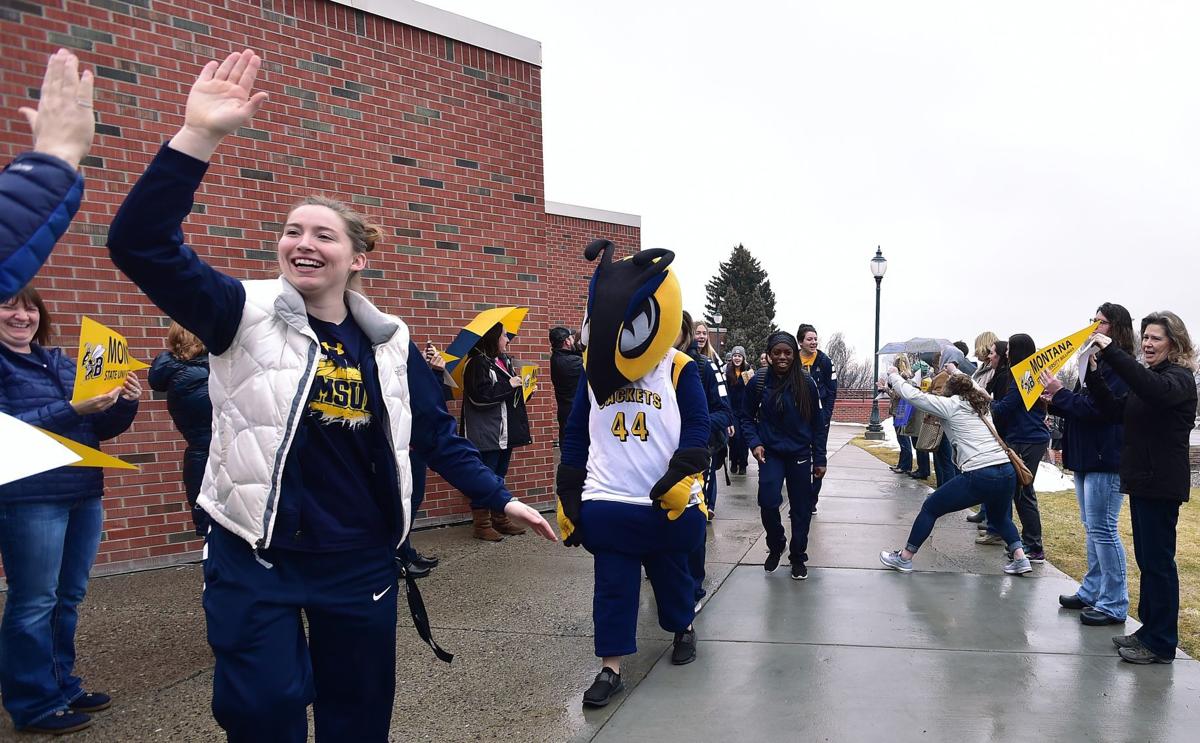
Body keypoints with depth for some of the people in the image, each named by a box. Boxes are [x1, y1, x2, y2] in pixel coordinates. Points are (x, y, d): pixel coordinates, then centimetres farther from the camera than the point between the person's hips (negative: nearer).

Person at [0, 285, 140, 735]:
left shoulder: (59, 362, 13)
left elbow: (99, 428, 15)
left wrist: (123, 403, -5)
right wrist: (73, 411, -25)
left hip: (84, 494, 6)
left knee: (68, 598, 14)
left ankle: (62, 685, 27)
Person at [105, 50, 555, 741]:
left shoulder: (390, 343, 2)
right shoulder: (246, 315, -7)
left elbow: (437, 435, 7)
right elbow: (141, 243, -19)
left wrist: (500, 496, 1)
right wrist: (199, 137, -29)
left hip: (361, 558, 3)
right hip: (257, 553, -3)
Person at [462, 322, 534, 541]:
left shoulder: (505, 361, 15)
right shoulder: (478, 363, -13)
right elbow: (480, 396, -22)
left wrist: (518, 382, 9)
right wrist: (509, 385, -17)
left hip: (505, 432, 9)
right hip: (486, 434, -9)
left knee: (499, 477, 15)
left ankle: (500, 520, 24)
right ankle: (481, 525, 6)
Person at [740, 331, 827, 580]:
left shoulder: (806, 383, -6)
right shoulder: (759, 382, -6)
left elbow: (817, 424, 1)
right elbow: (747, 417, 5)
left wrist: (820, 459, 1)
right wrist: (754, 442, -11)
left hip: (800, 455, 1)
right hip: (771, 453, -1)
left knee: (801, 508, 8)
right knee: (768, 501, -16)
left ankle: (798, 557, 28)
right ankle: (775, 546, 13)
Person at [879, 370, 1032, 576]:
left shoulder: (951, 405, 3)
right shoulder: (979, 405, 21)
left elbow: (913, 395, 1)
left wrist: (893, 376, 14)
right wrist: (955, 371, 50)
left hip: (979, 476, -7)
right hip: (1008, 472, 7)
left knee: (930, 508, 10)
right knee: (1001, 517, 35)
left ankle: (904, 557, 16)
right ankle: (1020, 558, 21)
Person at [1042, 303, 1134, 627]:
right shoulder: (1097, 361, 16)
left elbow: (1096, 408, -21)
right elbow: (1079, 406, 17)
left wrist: (1060, 393, -13)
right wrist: (1056, 402, 1)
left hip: (1106, 460, -10)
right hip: (1087, 457, 10)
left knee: (1102, 530, -5)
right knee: (1092, 528, 16)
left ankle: (1114, 605, 4)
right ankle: (1092, 591, 26)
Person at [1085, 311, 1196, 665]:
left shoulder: (1179, 378, -11)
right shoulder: (1152, 377, 17)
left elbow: (1155, 391, -35)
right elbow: (1117, 410, 11)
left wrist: (1112, 352, -36)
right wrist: (1092, 374, 0)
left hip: (1162, 485, -9)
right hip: (1143, 481, 9)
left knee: (1158, 561, -3)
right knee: (1147, 559, 15)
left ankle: (1161, 644, 6)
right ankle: (1150, 630, 25)